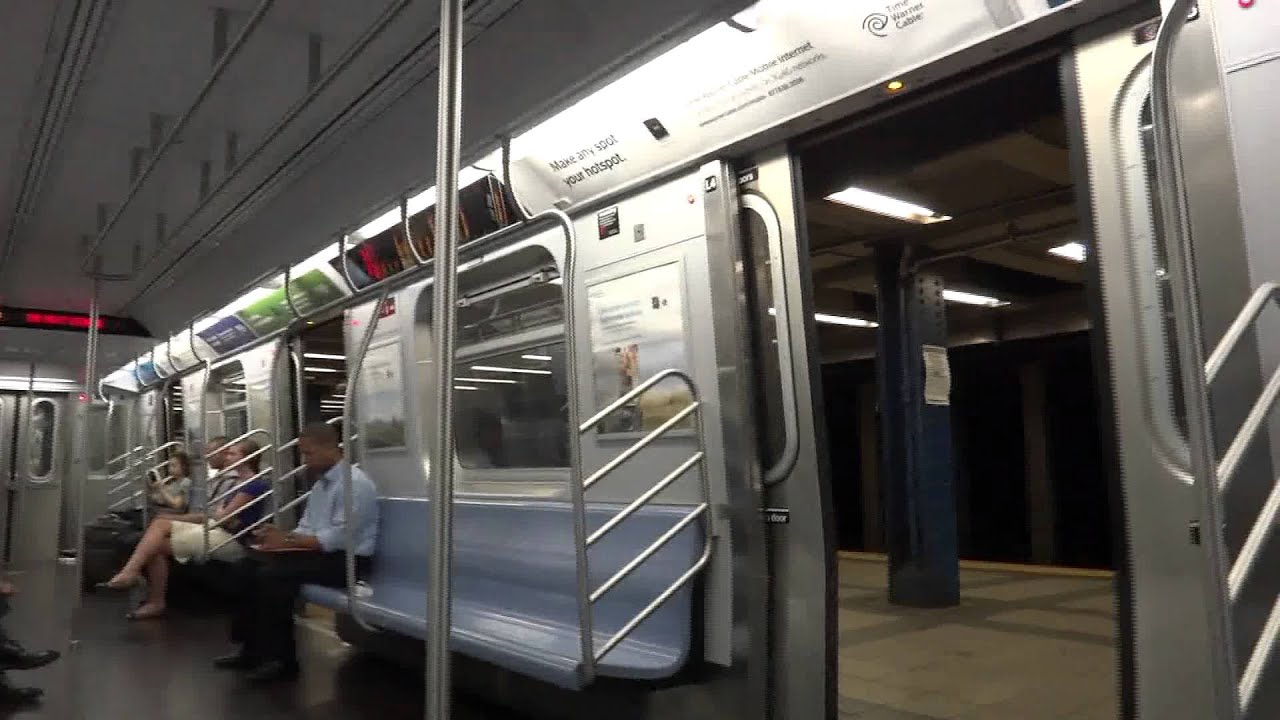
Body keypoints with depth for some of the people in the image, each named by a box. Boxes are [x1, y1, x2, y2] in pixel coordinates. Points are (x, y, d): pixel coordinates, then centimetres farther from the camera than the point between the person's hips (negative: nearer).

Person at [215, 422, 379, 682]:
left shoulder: (354, 483, -16)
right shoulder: (321, 482, 14)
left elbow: (338, 538, -22)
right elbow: (307, 527, 16)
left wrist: (288, 541, -19)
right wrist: (282, 537, -5)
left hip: (346, 560, -10)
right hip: (319, 551, 10)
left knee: (273, 575, -23)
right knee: (249, 566, -1)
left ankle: (282, 660, -10)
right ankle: (252, 649, 4)